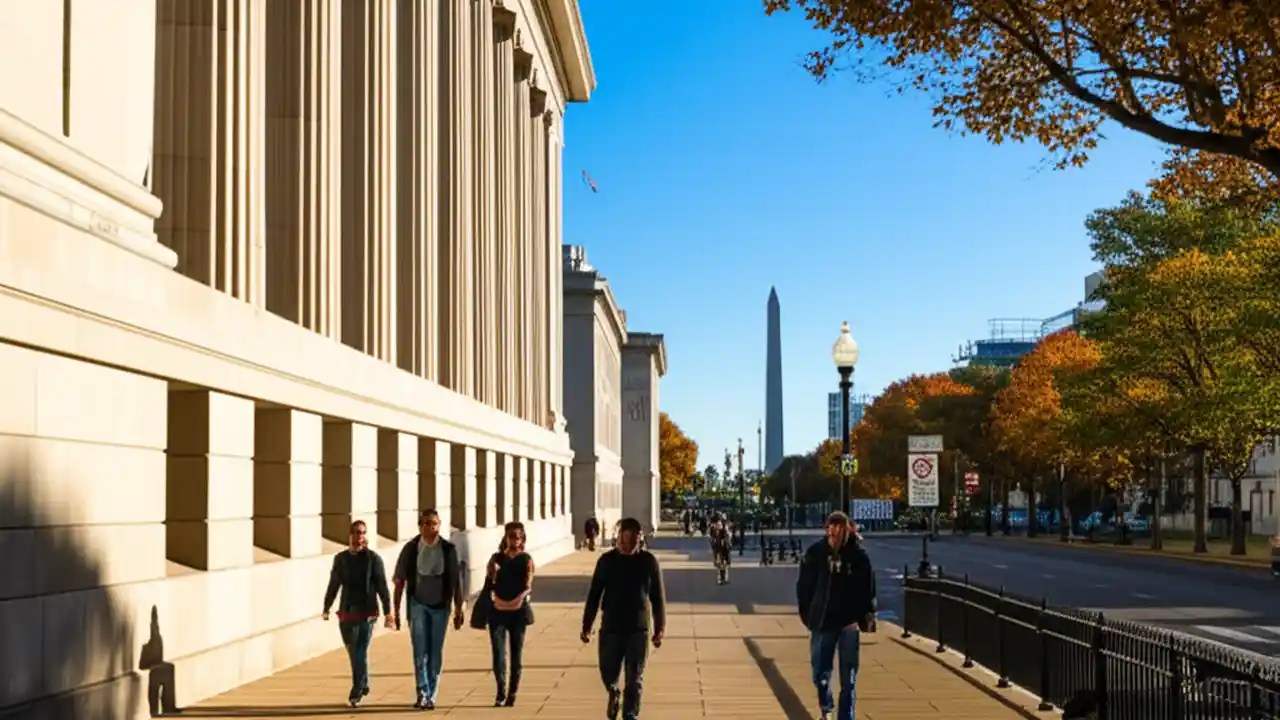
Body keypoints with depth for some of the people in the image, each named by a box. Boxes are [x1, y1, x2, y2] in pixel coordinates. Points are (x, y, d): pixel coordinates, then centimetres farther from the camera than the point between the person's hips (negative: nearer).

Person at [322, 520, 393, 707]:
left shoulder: (373, 558, -2)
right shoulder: (340, 558, 8)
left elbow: (382, 586, -3)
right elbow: (333, 585, 14)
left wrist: (388, 611, -6)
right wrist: (326, 608, 13)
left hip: (367, 612, -4)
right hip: (346, 612, 4)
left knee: (361, 653, -7)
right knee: (353, 652, 10)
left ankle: (356, 693, -3)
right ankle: (363, 685, 29)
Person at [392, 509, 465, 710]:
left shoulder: (448, 549, -6)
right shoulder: (411, 549, -7)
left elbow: (456, 581, 0)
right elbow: (400, 581, 0)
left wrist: (458, 610, 1)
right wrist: (396, 610, 0)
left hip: (440, 605, 1)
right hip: (418, 604, -1)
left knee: (436, 652, 7)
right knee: (420, 649, -11)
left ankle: (430, 696, 17)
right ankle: (422, 693, -13)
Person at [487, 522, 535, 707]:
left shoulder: (526, 560, 4)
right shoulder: (497, 558, 7)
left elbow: (528, 586, -5)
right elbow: (489, 583, 5)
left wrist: (521, 596, -23)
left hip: (518, 610, 0)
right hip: (498, 610, 0)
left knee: (516, 653, 5)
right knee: (498, 652, -8)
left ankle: (512, 694, 14)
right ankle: (501, 692, -1)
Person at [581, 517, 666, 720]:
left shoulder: (648, 561, -2)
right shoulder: (607, 561, -1)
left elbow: (658, 597, 3)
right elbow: (594, 595, 4)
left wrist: (659, 629, 0)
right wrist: (587, 626, 1)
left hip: (639, 629, -1)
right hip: (611, 627, 1)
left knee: (635, 678, -1)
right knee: (608, 673, 9)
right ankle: (614, 694, 40)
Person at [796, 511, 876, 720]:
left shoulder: (858, 555, -6)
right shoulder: (815, 553, -4)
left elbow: (868, 590, -2)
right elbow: (804, 587, 3)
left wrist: (863, 619, -8)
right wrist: (808, 616, 1)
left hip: (849, 624, -1)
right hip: (822, 623, 1)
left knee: (848, 679, 4)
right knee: (820, 673, 9)